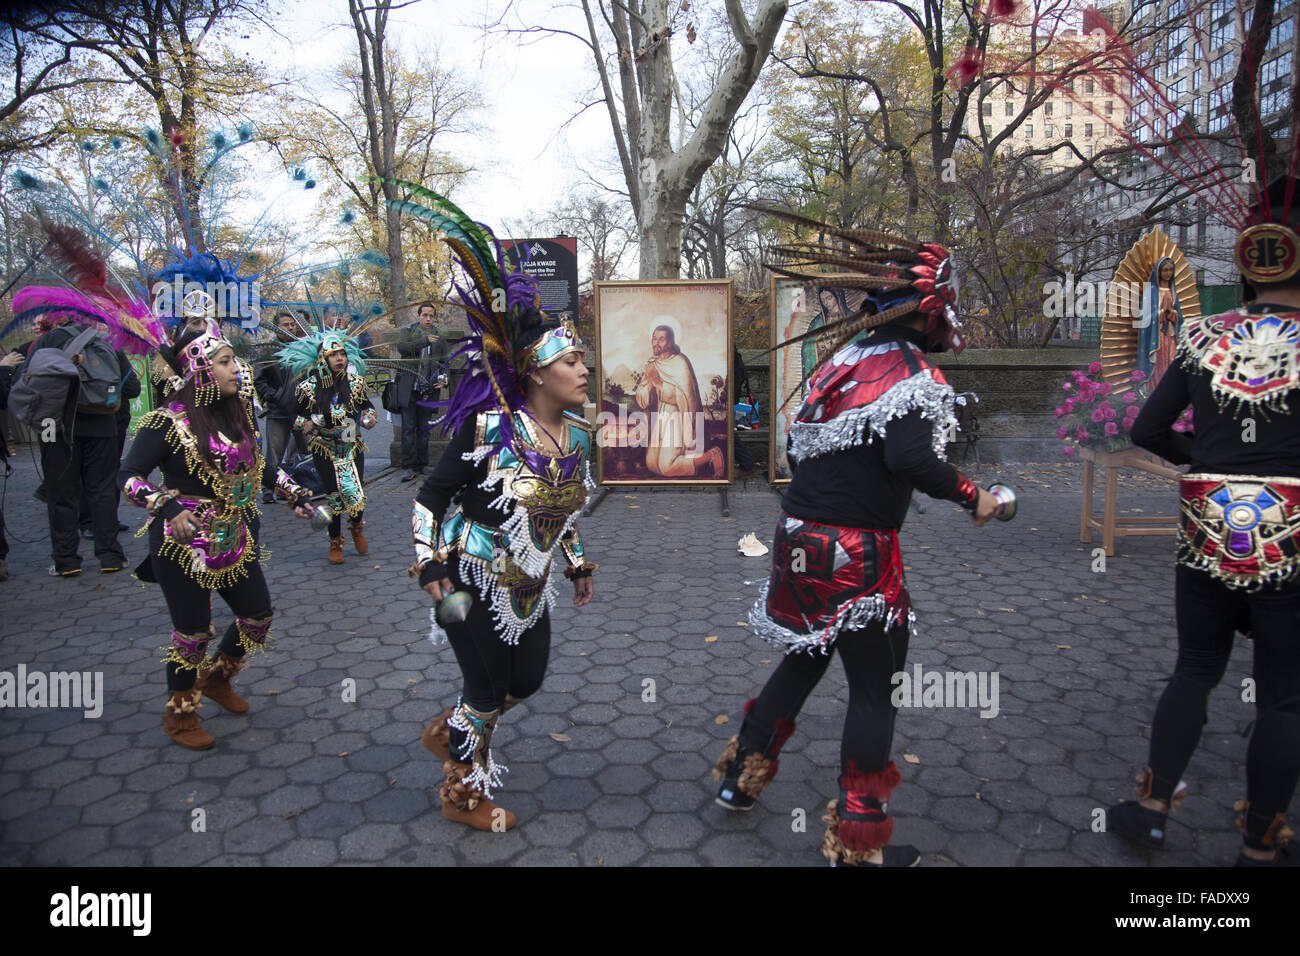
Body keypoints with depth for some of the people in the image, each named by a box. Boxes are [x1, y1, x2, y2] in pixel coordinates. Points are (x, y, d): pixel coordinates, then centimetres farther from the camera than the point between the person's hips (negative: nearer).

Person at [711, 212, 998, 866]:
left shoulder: (843, 359, 10)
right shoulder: (909, 368, -13)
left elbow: (800, 444, 12)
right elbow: (909, 458, -27)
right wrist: (970, 496, -14)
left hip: (800, 537, 8)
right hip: (857, 554, -8)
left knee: (804, 661, 25)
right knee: (875, 689, 7)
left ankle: (740, 777, 37)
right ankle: (856, 843, 20)